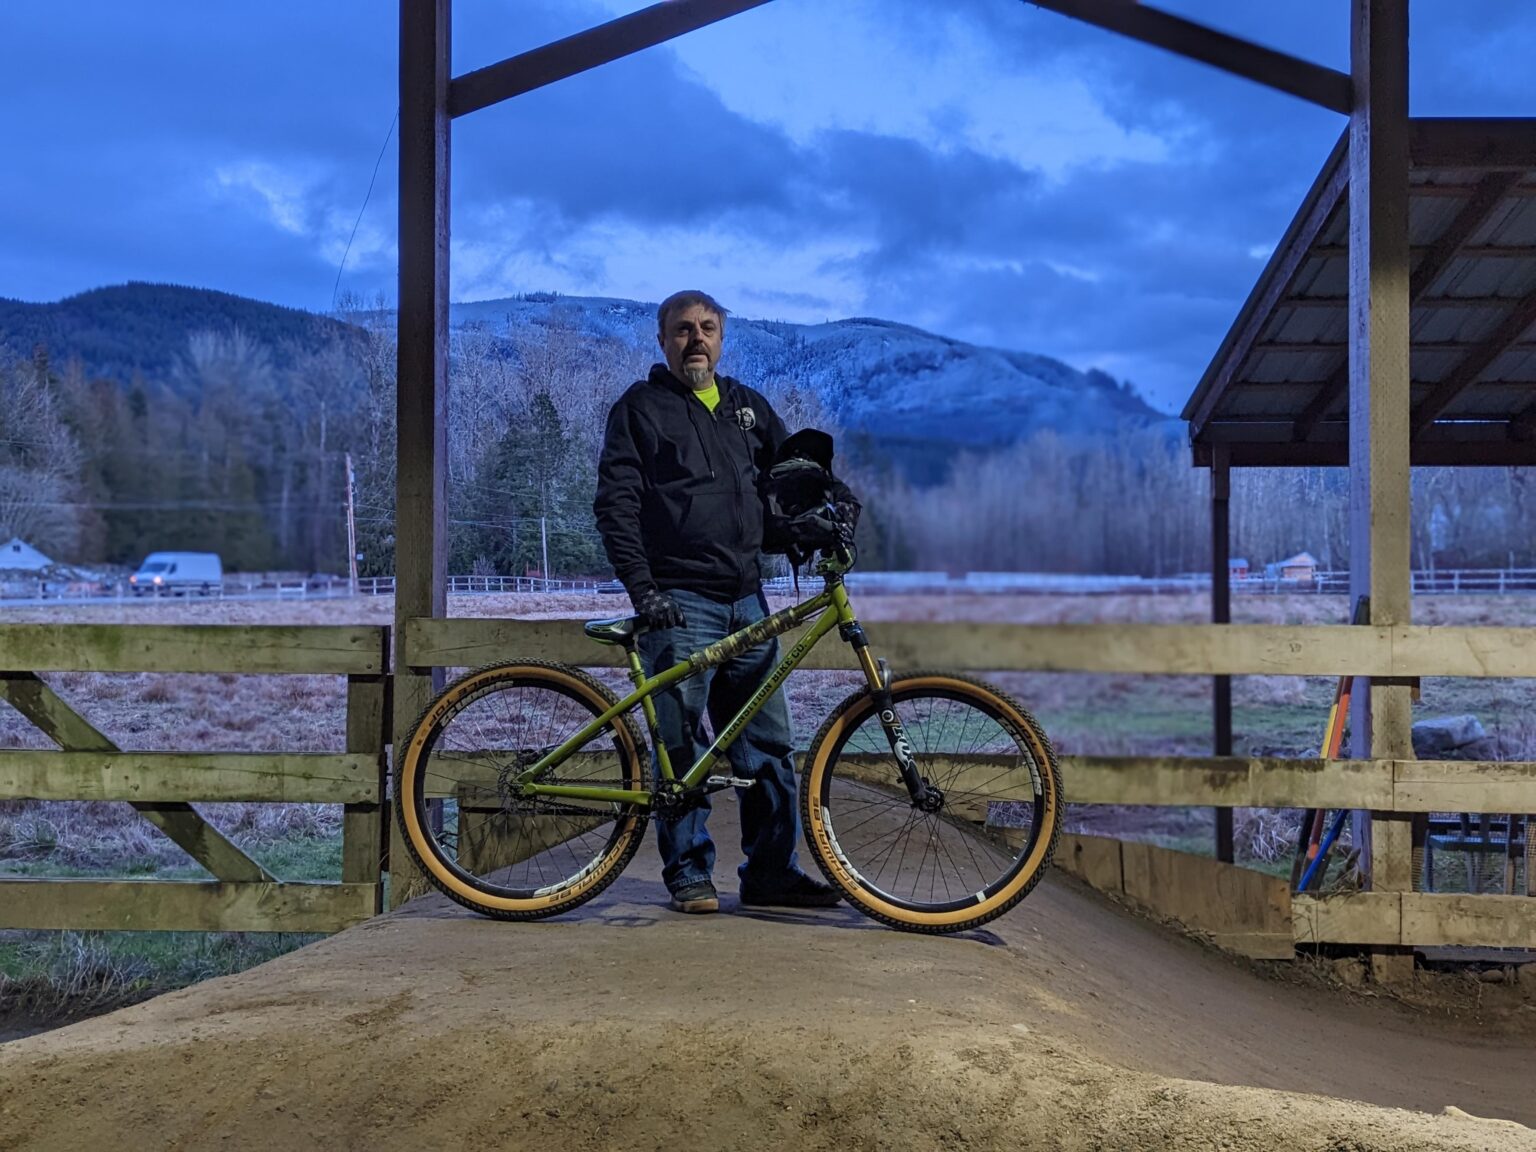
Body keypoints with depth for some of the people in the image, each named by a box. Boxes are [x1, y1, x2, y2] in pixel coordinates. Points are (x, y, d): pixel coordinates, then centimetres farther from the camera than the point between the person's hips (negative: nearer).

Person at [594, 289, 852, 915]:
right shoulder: (639, 409, 3)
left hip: (747, 599, 5)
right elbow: (616, 505, -3)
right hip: (679, 602, -5)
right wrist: (642, 588, -14)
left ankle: (772, 871, 14)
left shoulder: (748, 406, 18)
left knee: (767, 743, 6)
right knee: (682, 746, -3)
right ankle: (689, 874, 7)